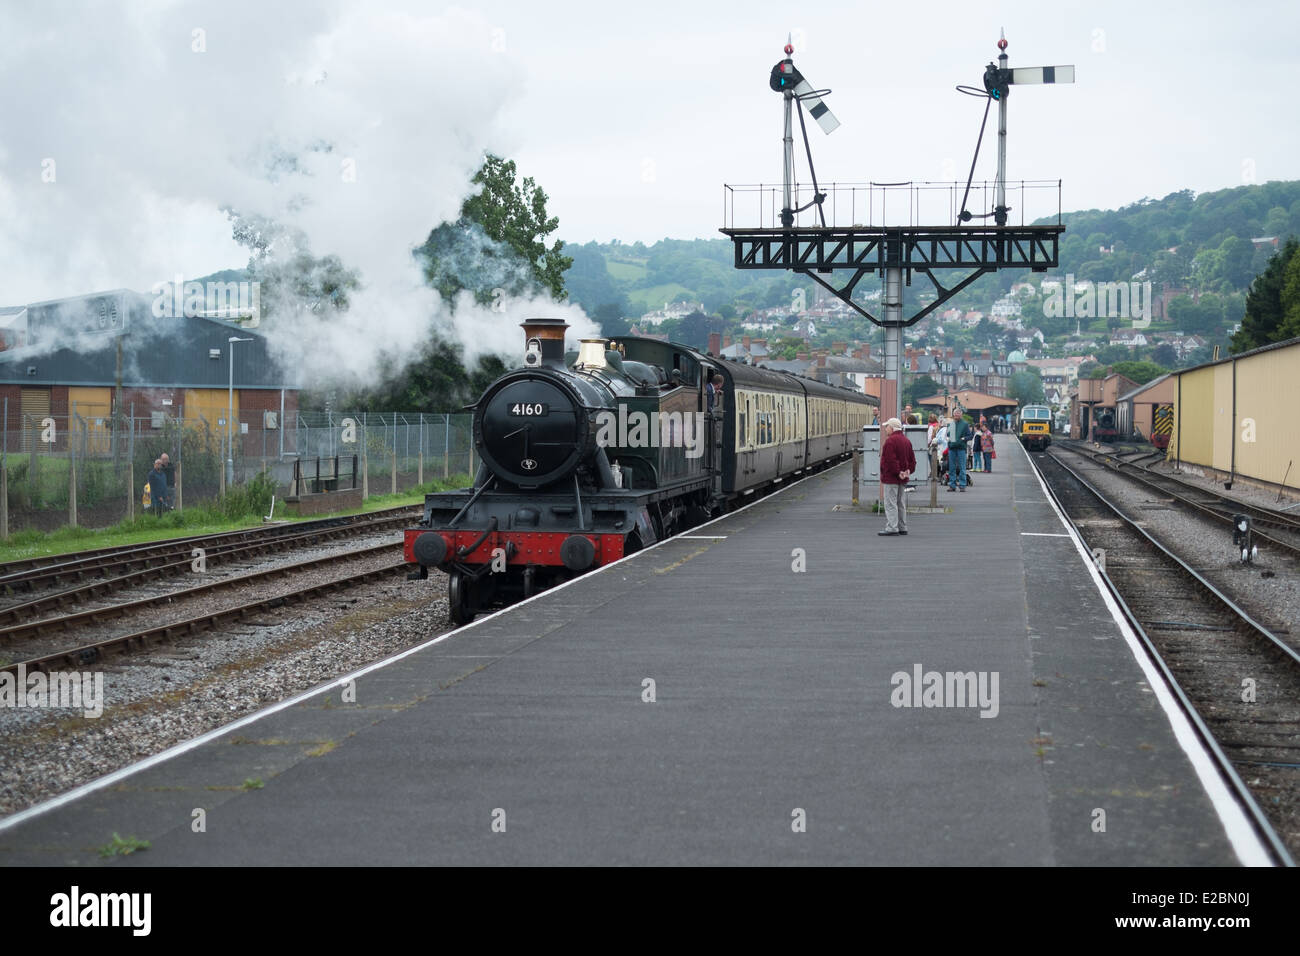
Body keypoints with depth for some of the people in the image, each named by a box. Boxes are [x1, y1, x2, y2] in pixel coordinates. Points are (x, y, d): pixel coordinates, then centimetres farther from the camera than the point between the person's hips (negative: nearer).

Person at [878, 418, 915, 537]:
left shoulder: (890, 441, -16)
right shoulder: (906, 440, 14)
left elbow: (891, 460, -23)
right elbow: (912, 459, 14)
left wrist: (897, 472, -19)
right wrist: (908, 470, 5)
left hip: (891, 477, -9)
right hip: (903, 478, 9)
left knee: (890, 504, -8)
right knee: (901, 503, 15)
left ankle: (892, 528, -12)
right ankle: (902, 527, 19)